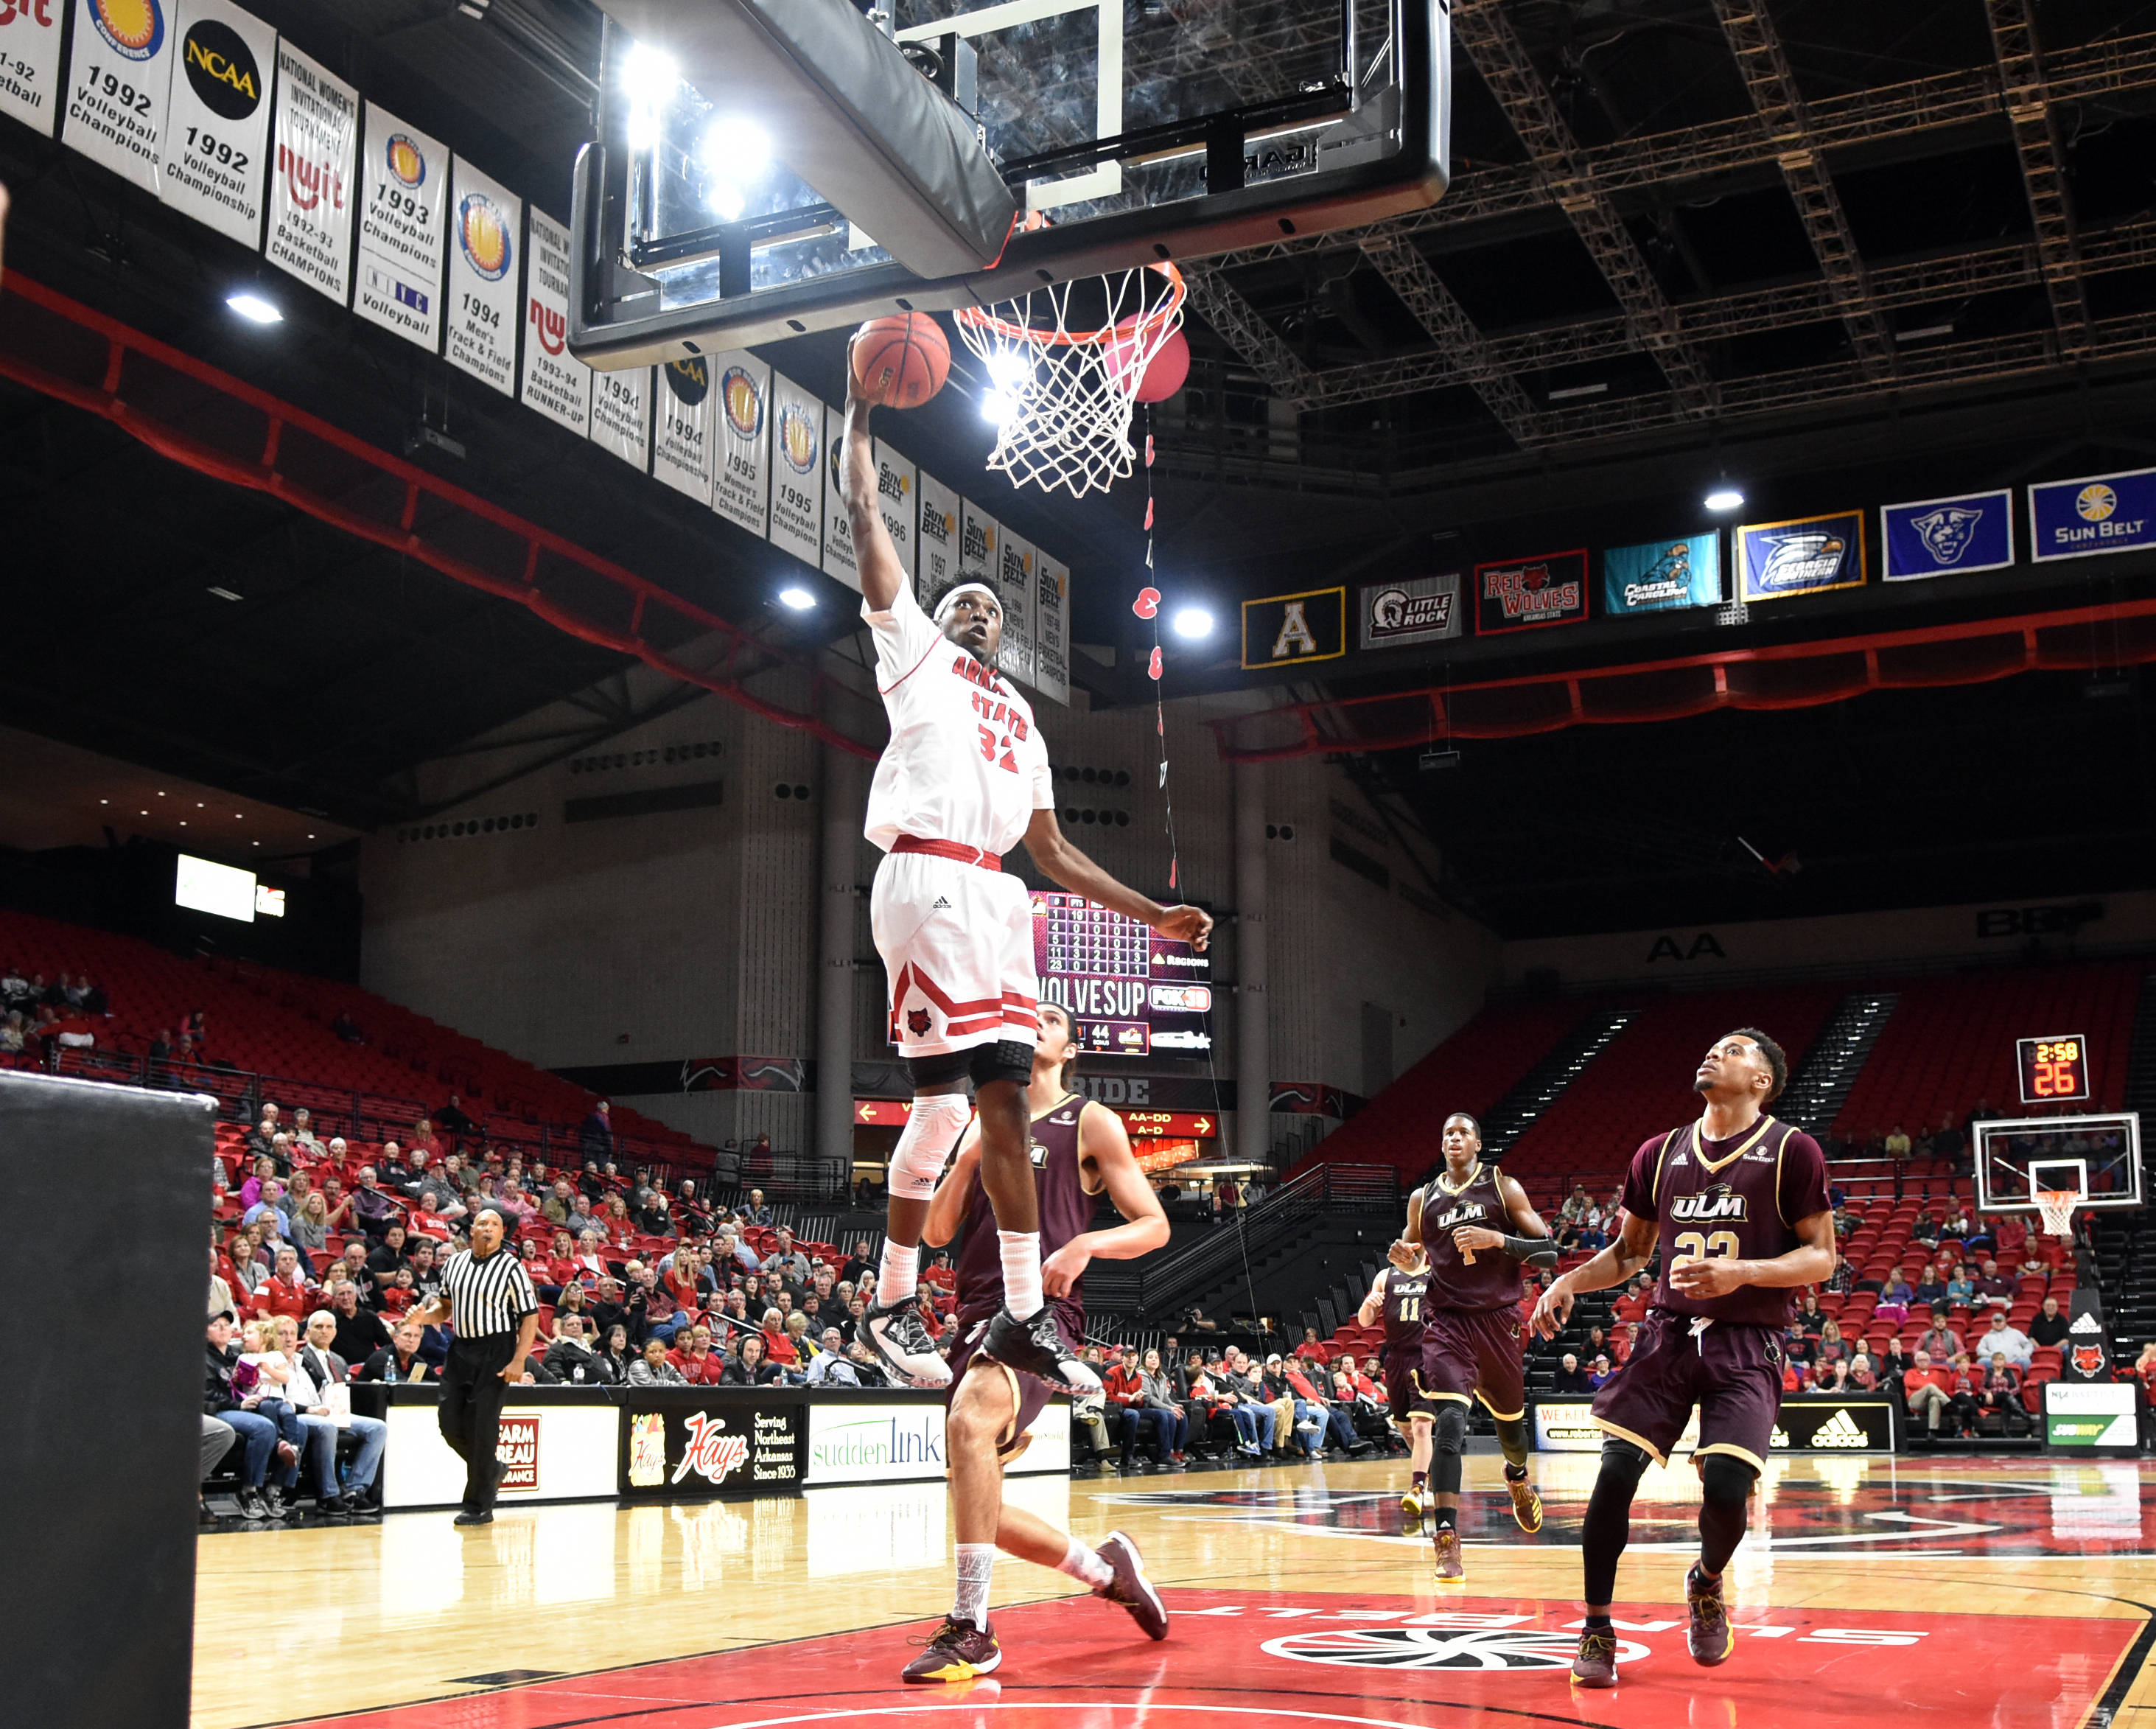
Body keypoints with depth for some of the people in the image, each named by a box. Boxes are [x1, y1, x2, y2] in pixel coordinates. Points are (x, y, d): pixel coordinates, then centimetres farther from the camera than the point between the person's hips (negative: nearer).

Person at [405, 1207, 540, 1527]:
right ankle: (490, 1469, 31)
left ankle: (479, 1506, 5)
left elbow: (530, 1317, -8)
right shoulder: (455, 1263, 8)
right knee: (450, 1424, 4)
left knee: (481, 1427, -5)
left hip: (495, 1351, -6)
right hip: (461, 1348, 6)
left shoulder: (511, 1268, -7)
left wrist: (518, 1360, -17)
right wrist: (427, 1315, -2)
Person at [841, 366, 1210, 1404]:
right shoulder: (913, 649, 15)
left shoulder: (1021, 723, 29)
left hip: (993, 898, 6)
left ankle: (1024, 1319, 4)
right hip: (924, 880, -6)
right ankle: (892, 1305, 1)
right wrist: (860, 420, 10)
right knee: (943, 1102, -11)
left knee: (1006, 1099, 2)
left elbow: (1053, 852, 26)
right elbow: (864, 517, 8)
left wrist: (1154, 916, 20)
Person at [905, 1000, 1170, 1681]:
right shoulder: (985, 1124, 20)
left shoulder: (1091, 1122, 6)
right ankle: (1106, 1568, 31)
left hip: (1043, 1307, -7)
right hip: (978, 1311, 7)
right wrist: (967, 1161, -1)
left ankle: (970, 1629, -30)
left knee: (967, 1421, -35)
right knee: (977, 1504, 7)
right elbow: (935, 1232, 15)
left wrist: (1085, 1244, -15)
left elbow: (1155, 1224, 3)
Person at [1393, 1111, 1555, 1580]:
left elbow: (1548, 1251, -5)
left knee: (1510, 1416, 19)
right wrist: (1402, 1256, -2)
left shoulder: (1503, 1187, -1)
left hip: (1496, 1317, 0)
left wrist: (1497, 1240, -20)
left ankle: (1518, 1476, 55)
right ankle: (1446, 1538, -24)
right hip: (1446, 1319, 0)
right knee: (1449, 1421, -20)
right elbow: (1414, 1255, 23)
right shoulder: (1423, 1199, 7)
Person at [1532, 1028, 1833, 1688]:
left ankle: (1707, 1582, 18)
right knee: (1615, 1470, -10)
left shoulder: (1792, 1151, -3)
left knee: (1725, 1487, -17)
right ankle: (1596, 1629, 5)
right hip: (1669, 1331, 4)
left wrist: (1742, 1272, -21)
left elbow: (1821, 1257, -5)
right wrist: (1571, 1280, 2)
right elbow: (1630, 1251, 19)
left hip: (1747, 1343, -3)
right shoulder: (1660, 1154, 10)